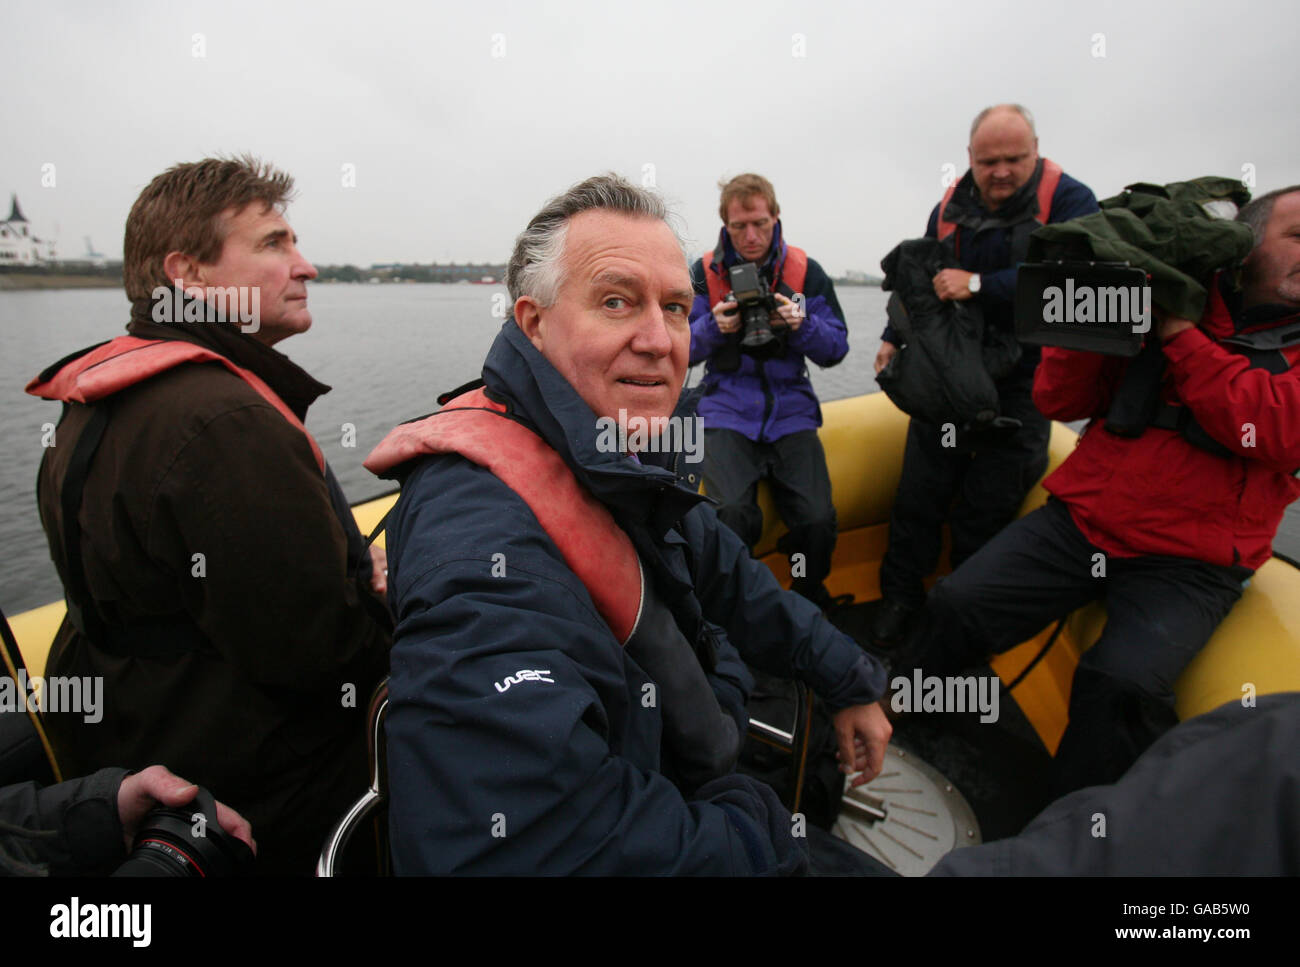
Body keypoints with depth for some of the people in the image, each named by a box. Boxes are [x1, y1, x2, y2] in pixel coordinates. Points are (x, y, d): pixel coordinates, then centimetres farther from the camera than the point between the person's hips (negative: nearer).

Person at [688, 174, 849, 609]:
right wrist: (715, 327, -15)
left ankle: (809, 600, 12)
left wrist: (801, 325, -14)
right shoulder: (704, 272, 5)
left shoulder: (805, 271, 7)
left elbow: (836, 348, 6)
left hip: (791, 412, 1)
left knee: (818, 520, -19)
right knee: (732, 516, -26)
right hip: (728, 414, -1)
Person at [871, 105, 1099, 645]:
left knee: (985, 510, 4)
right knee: (919, 493, 9)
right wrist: (893, 337, 13)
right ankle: (899, 598, 25)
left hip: (1019, 388, -4)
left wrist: (979, 285, -25)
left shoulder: (1069, 201, -7)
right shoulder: (949, 210, 8)